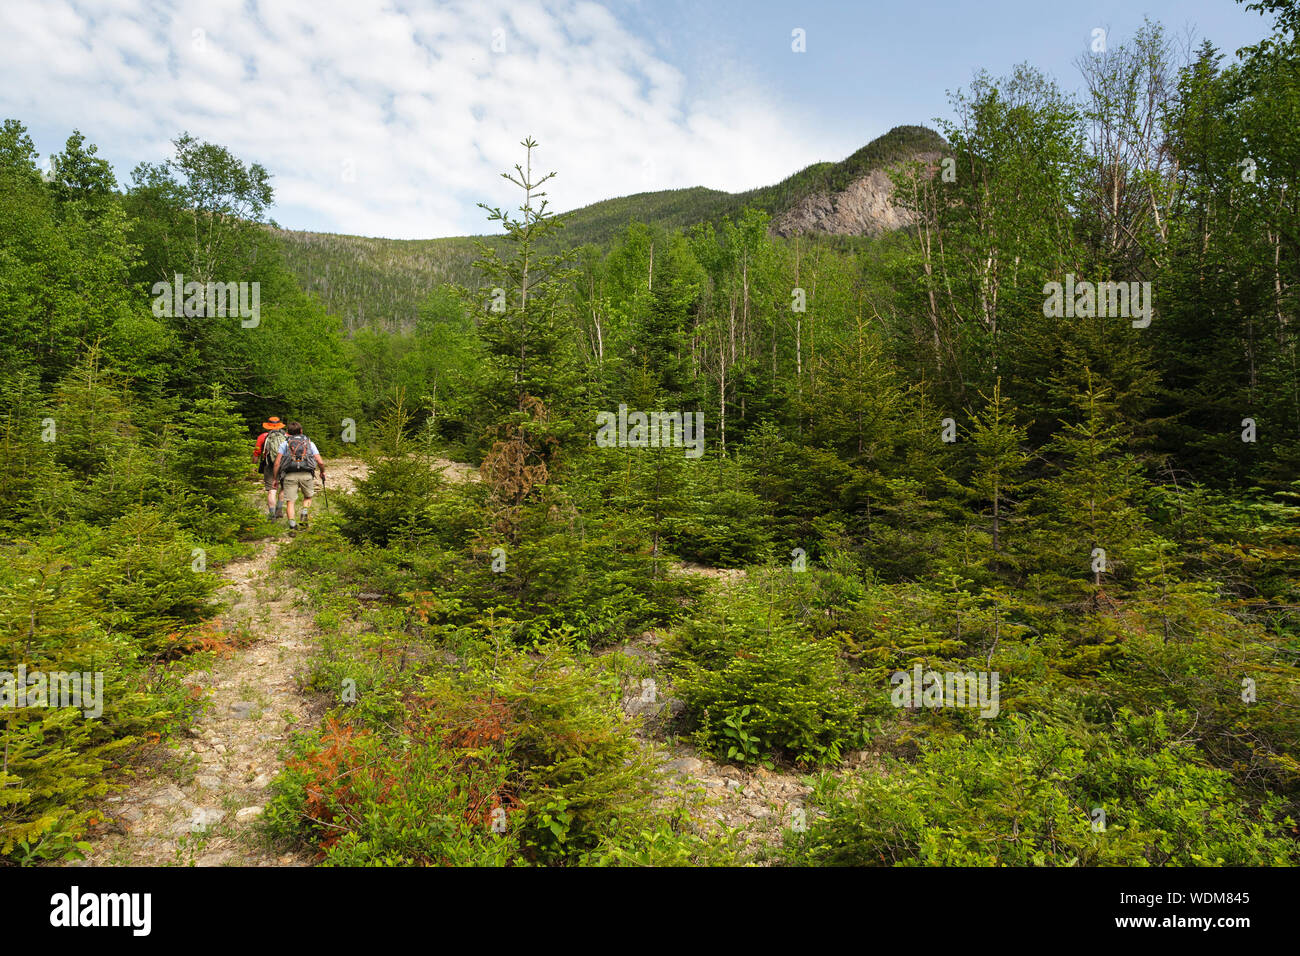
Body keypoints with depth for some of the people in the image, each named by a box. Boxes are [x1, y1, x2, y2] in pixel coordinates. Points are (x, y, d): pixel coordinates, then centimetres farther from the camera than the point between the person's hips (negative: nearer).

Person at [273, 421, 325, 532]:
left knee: (290, 502, 2)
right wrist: (322, 472, 27)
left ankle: (292, 526, -11)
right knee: (307, 497, 22)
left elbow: (277, 463, 5)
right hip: (306, 474, 1)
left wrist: (275, 478, 14)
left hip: (290, 475, 0)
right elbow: (320, 462, 8)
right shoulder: (310, 443, 16)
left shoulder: (285, 443, 15)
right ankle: (304, 516, 1)